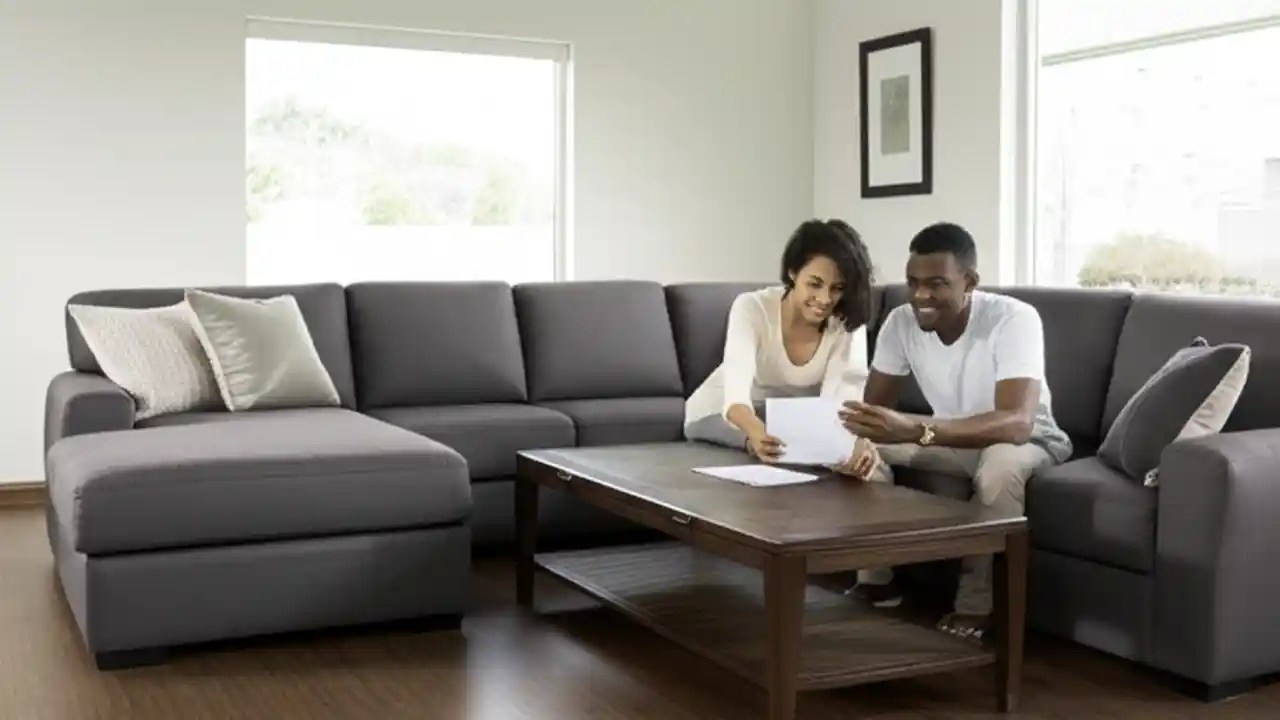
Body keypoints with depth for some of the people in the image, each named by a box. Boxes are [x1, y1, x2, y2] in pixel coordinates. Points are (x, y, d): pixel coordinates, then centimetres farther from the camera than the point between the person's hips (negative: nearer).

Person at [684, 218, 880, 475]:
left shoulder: (848, 325, -19)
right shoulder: (752, 308, -29)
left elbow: (843, 397, -33)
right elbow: (736, 394, -43)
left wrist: (857, 440, -58)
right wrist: (758, 434, -67)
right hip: (719, 413, -3)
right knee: (763, 444, -35)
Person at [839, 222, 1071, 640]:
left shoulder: (1014, 319, -31)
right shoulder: (900, 322, -14)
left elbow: (1017, 423, -44)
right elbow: (875, 404, -11)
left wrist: (914, 430, -57)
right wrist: (860, 437, -38)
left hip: (1026, 442, -5)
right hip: (953, 439, 5)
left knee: (1001, 463, -39)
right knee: (863, 446, -16)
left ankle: (977, 606, -20)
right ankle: (875, 579, -3)